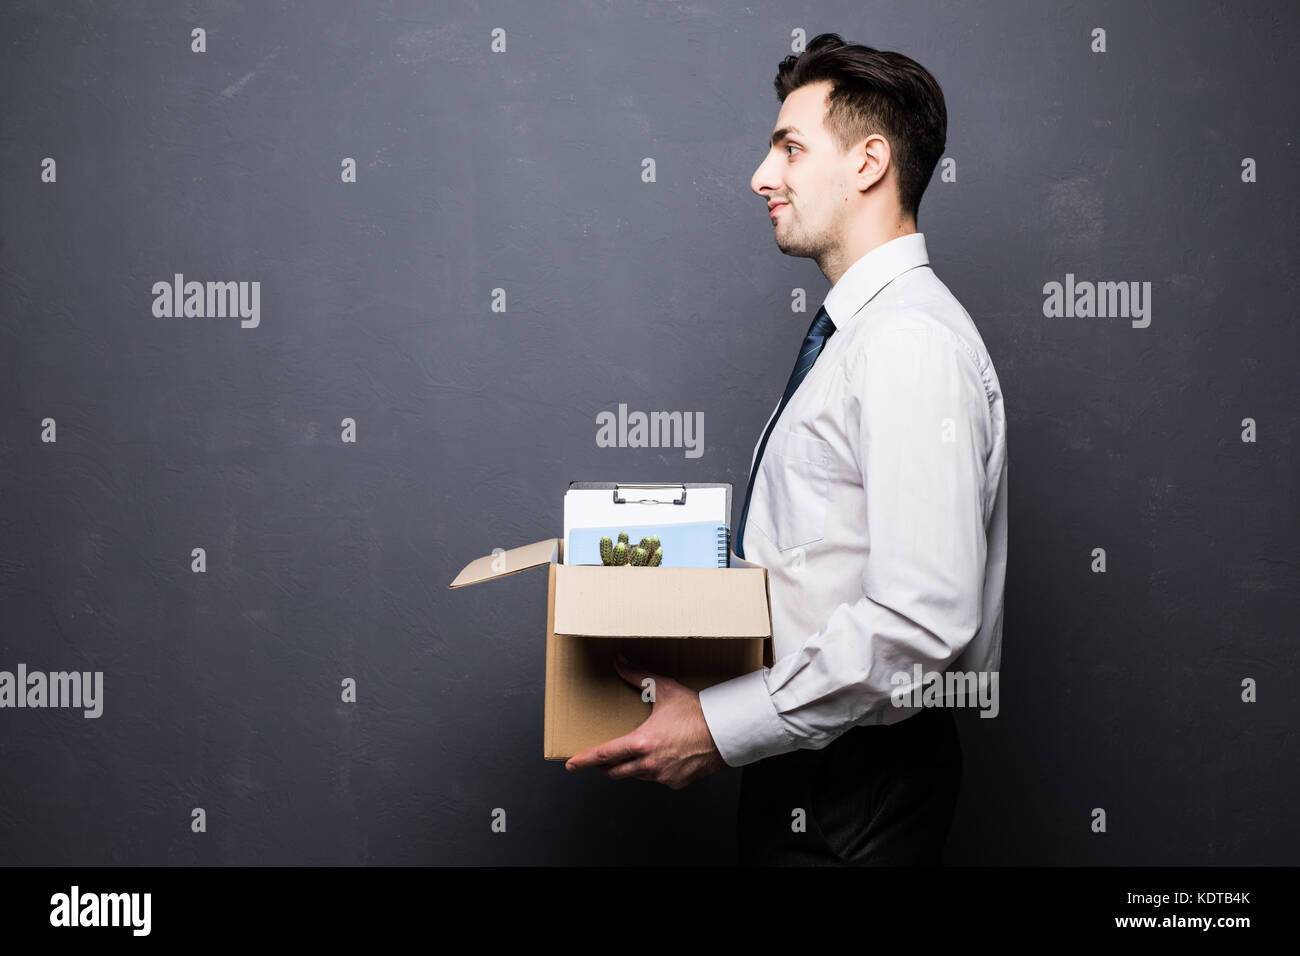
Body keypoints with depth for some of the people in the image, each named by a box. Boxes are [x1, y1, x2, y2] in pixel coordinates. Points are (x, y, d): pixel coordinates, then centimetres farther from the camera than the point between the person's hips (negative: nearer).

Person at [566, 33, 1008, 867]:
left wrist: (722, 727, -23)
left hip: (855, 796, -9)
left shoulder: (913, 344, -20)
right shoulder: (855, 332, 13)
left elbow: (922, 619, -28)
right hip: (807, 760, 9)